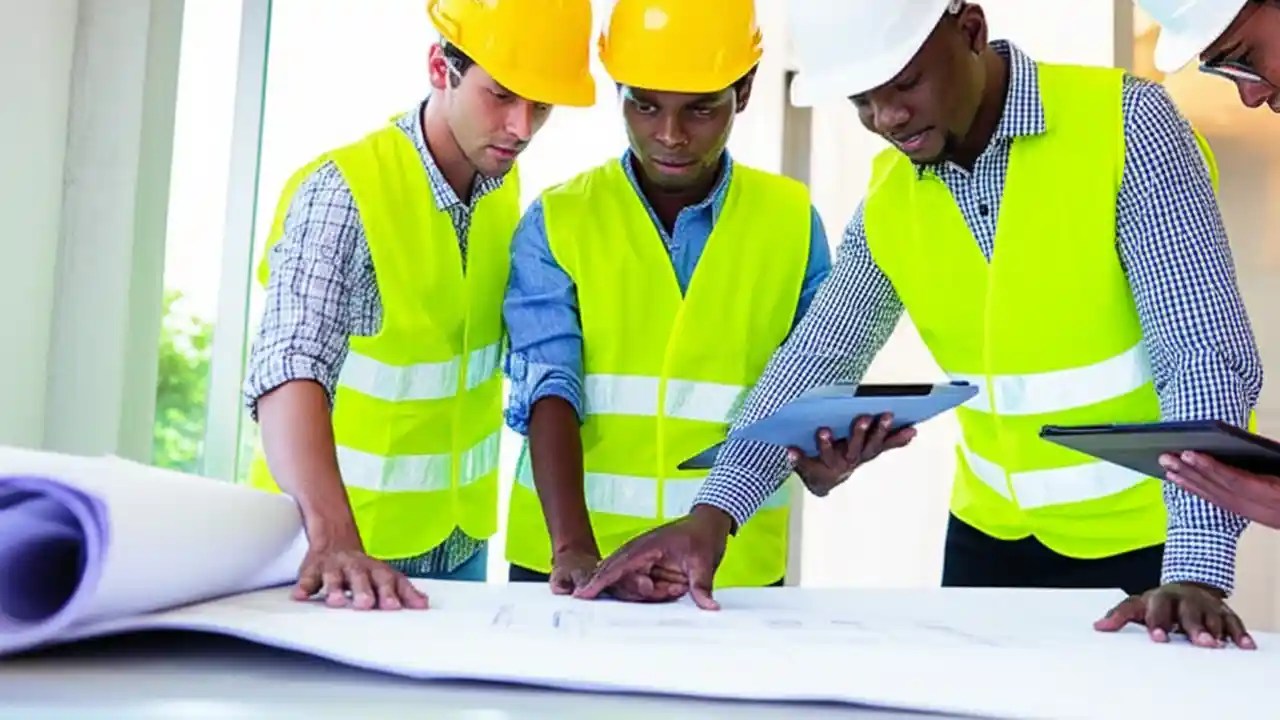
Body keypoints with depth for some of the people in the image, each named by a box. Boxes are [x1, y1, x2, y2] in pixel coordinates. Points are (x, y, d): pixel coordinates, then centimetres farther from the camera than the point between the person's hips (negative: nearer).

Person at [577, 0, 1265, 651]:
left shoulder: (1125, 122, -16)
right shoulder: (888, 196, -2)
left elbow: (1206, 352, -21)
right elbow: (815, 358, -3)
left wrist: (1196, 569, -30)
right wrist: (714, 510, -16)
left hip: (1150, 533, -4)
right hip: (991, 533, 4)